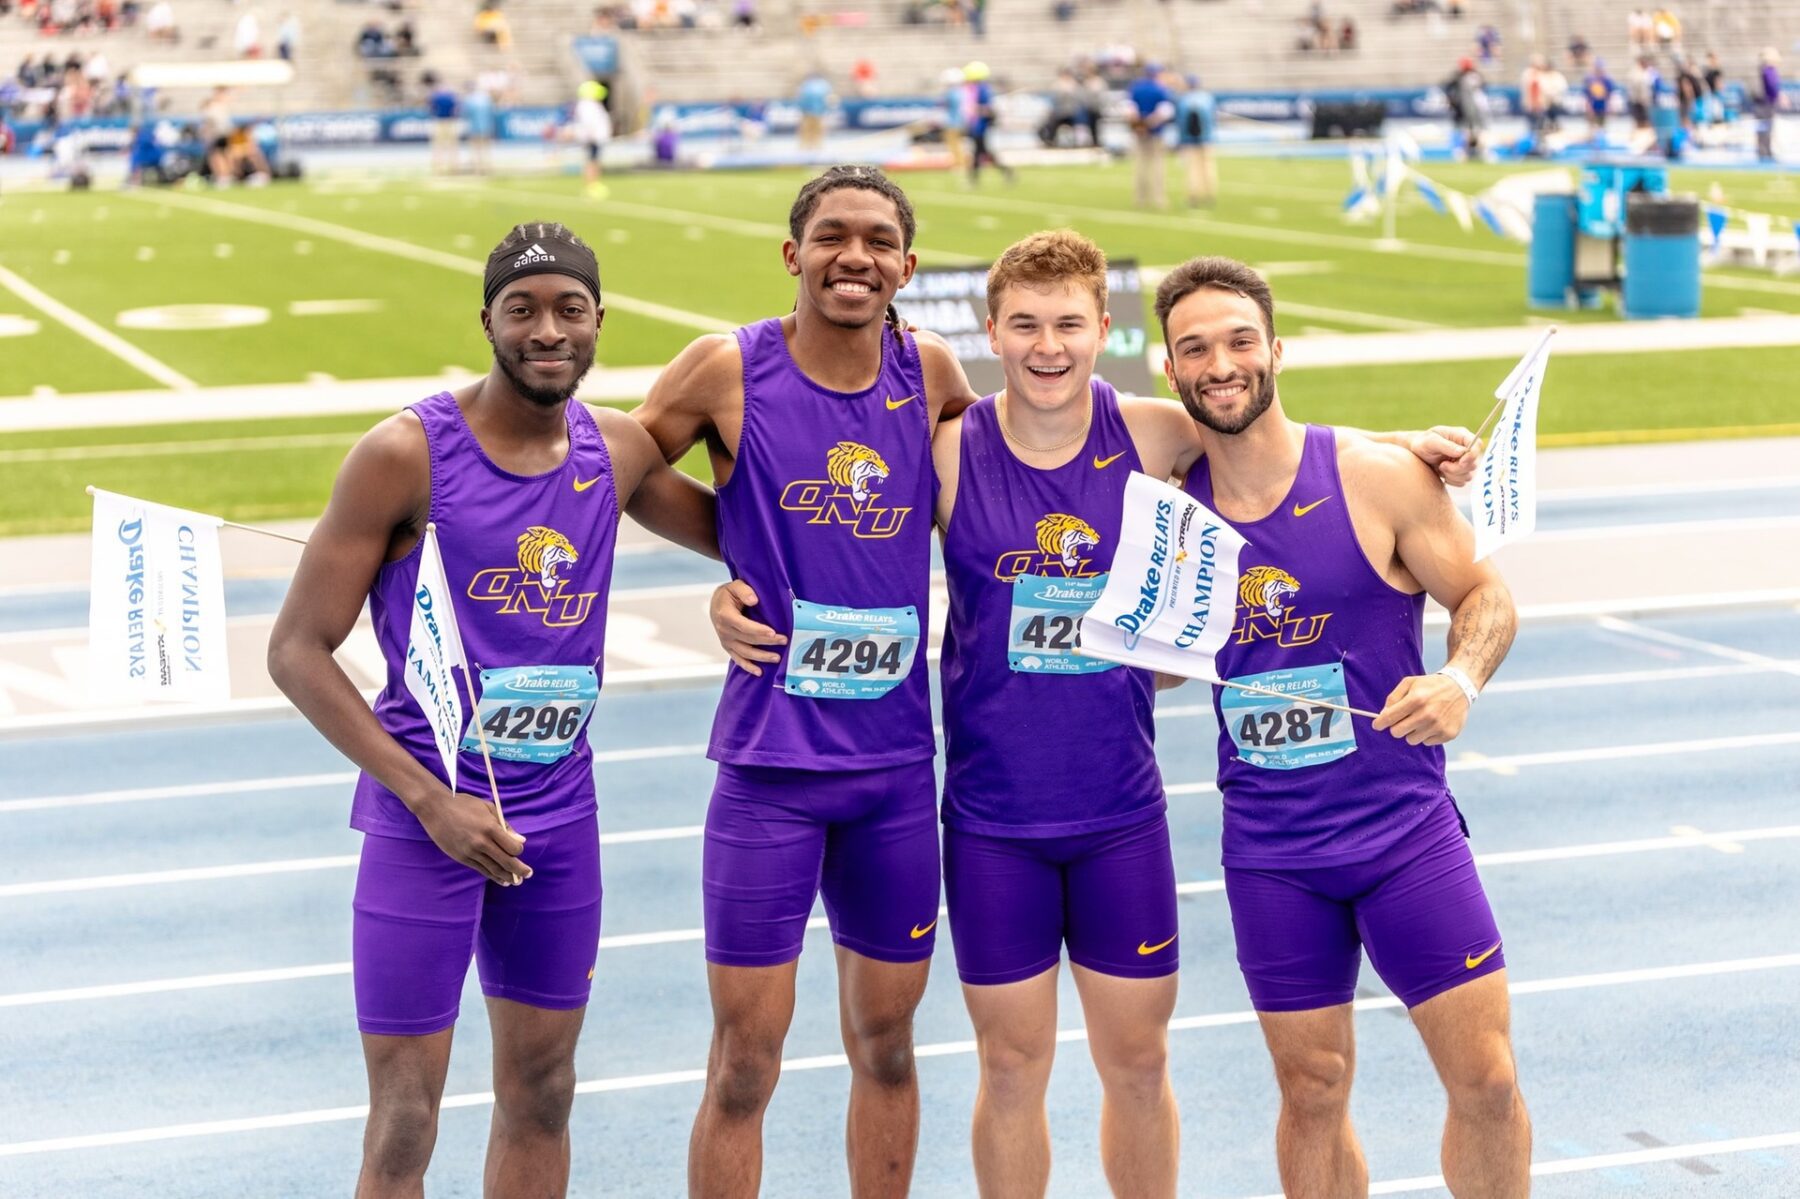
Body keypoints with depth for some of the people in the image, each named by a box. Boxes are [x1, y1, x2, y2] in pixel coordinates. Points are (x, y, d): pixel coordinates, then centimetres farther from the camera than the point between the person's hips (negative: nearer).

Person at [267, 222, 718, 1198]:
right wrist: (431, 799, -17)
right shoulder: (406, 454, -12)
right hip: (427, 815, -5)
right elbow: (297, 650, -11)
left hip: (561, 816, 5)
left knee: (540, 1097, 14)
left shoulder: (619, 453, 3)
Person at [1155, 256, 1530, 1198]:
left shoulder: (1378, 478, -9)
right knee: (1312, 1086, 8)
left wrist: (1460, 680, -21)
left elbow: (1485, 597, -1)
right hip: (1269, 849, 2)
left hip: (1405, 826, -2)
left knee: (1486, 1078, -2)